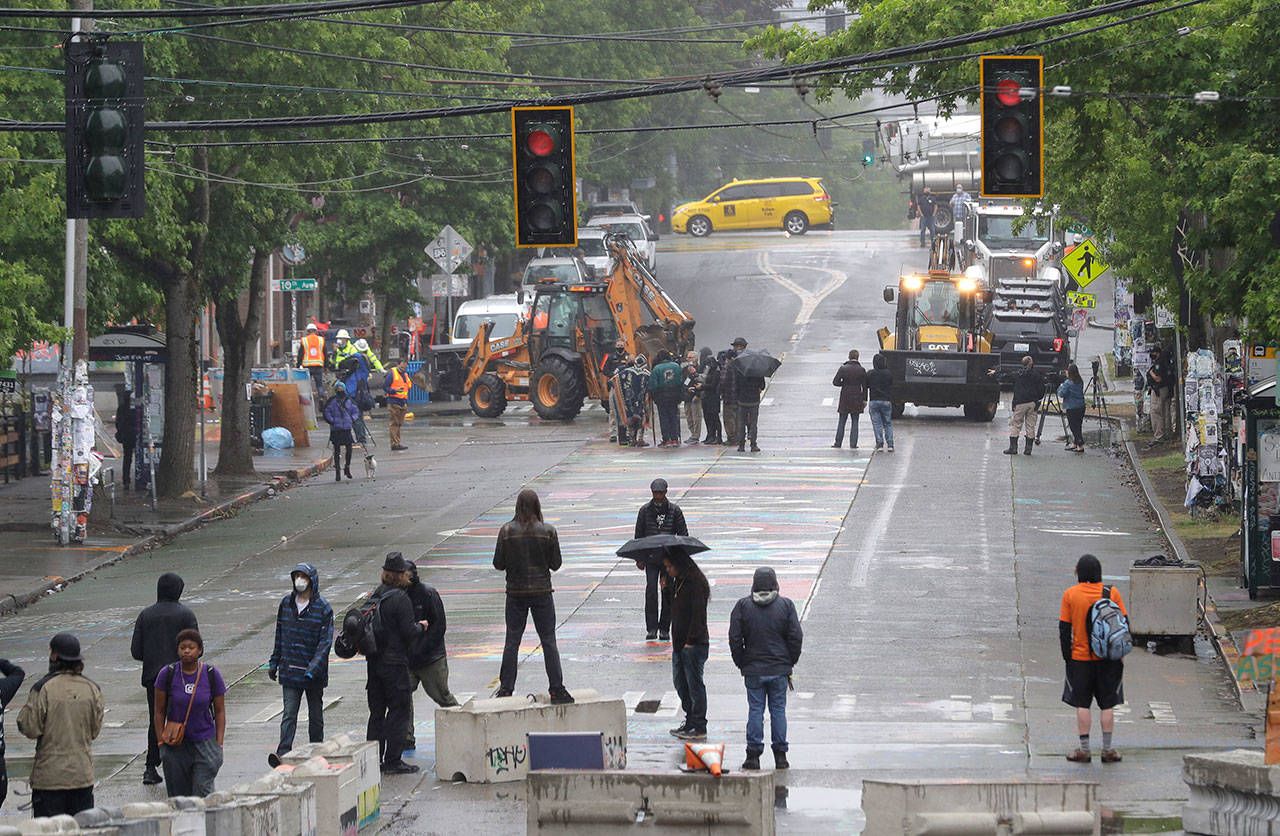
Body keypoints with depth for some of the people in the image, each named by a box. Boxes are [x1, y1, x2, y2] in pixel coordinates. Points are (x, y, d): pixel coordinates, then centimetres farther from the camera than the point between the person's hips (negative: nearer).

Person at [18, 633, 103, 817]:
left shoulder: (43, 688, -12)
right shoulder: (92, 689, 1)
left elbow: (30, 729, -10)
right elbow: (95, 730, 6)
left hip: (50, 775, -4)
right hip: (83, 774, 4)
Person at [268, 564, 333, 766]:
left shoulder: (323, 608, -8)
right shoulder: (286, 603, 5)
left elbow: (325, 642, -12)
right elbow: (280, 636, 14)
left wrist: (313, 669, -22)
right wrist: (274, 663, 13)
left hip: (314, 673, -2)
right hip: (290, 670, 2)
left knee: (315, 715, 10)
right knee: (289, 713, -9)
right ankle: (283, 753, -18)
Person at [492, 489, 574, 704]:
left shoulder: (507, 531, -8)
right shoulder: (548, 532, -8)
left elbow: (498, 563, -5)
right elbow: (556, 563, -2)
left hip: (516, 591, 0)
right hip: (542, 591, 0)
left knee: (512, 641, 9)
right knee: (548, 640, 4)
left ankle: (506, 689, 9)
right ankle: (556, 689, 1)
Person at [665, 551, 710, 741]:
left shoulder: (697, 583, -16)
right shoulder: (677, 581, 13)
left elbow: (698, 614, -19)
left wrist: (691, 641, -19)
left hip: (694, 643, -9)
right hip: (679, 642, 9)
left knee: (694, 684, -2)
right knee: (680, 683, 14)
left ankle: (699, 728, 4)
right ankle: (690, 721, 24)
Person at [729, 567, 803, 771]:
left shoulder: (743, 606, -4)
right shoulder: (786, 606, -3)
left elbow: (735, 639, -5)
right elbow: (796, 638, -3)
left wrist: (742, 664, 6)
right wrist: (789, 664, 8)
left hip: (753, 670, -1)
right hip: (780, 669, 1)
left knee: (755, 710, 4)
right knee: (778, 710, 7)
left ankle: (753, 754, 2)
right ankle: (780, 755, 9)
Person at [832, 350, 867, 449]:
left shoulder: (843, 369, -6)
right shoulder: (861, 370, -5)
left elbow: (835, 382, -6)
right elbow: (865, 386, -2)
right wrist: (864, 400, 5)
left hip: (845, 399, 0)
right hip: (857, 399, 0)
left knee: (842, 422, 9)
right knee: (855, 422, 7)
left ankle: (838, 443, 10)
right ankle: (853, 444, 3)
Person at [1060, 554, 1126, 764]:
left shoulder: (1070, 595, -6)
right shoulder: (1112, 593, -4)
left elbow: (1064, 629, -4)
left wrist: (1067, 656, 4)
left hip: (1080, 658, -1)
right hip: (1108, 659, 1)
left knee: (1082, 704, 6)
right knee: (1107, 704, 8)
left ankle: (1084, 750, 6)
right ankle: (1107, 750, 9)